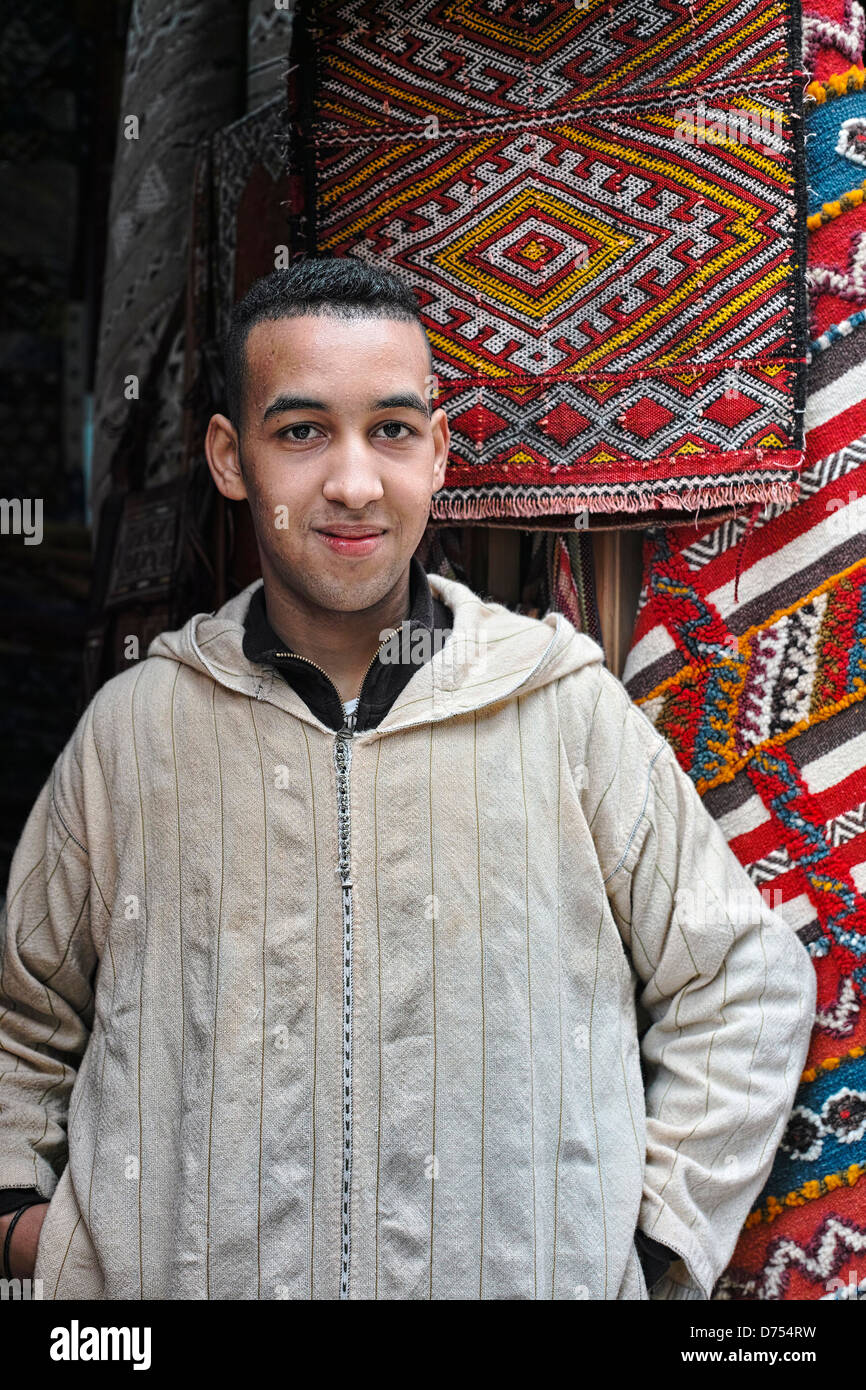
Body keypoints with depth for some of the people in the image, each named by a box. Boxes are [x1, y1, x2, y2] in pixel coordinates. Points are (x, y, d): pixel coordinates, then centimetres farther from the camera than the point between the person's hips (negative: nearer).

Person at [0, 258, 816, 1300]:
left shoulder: (571, 707, -5)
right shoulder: (130, 727, 0)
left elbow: (744, 988, 1)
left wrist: (655, 1244, -5)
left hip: (534, 1275, 0)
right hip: (179, 1272, 1)